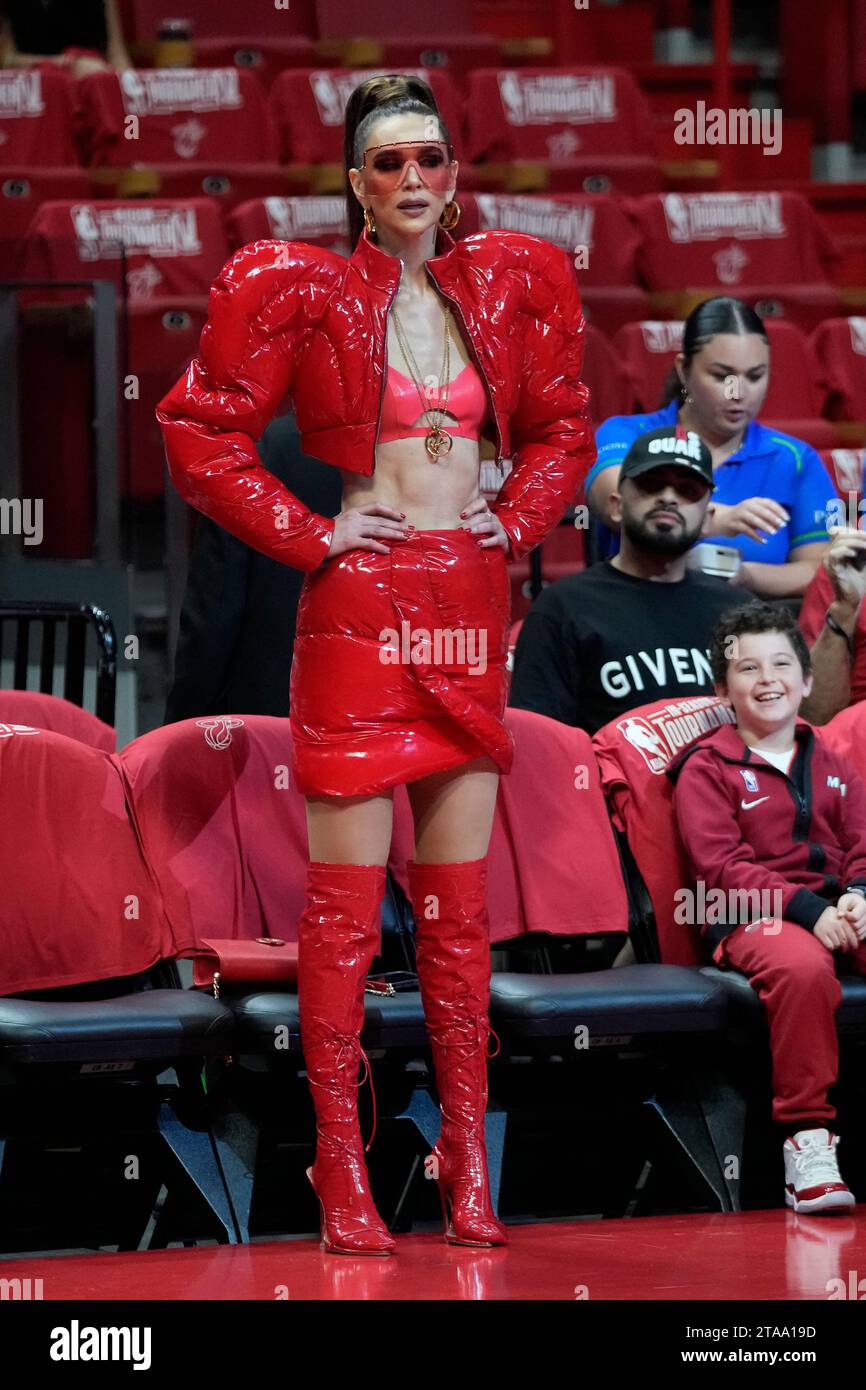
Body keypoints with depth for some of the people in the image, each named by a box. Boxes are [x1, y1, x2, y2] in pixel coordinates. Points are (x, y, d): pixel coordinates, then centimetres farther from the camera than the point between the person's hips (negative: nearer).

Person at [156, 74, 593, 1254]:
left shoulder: (505, 286, 8)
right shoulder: (303, 291, -4)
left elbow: (563, 423, 21)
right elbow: (200, 433, -4)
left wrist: (520, 518, 6)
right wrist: (309, 536, -7)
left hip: (469, 605, 4)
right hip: (359, 607, -4)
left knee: (462, 901, 7)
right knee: (345, 902, -3)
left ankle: (467, 1157, 13)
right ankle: (341, 1166, 1)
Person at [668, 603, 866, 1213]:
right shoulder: (706, 769, 8)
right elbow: (723, 865, -4)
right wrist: (807, 910, -17)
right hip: (755, 914, -4)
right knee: (800, 968, -39)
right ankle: (807, 1137, -31)